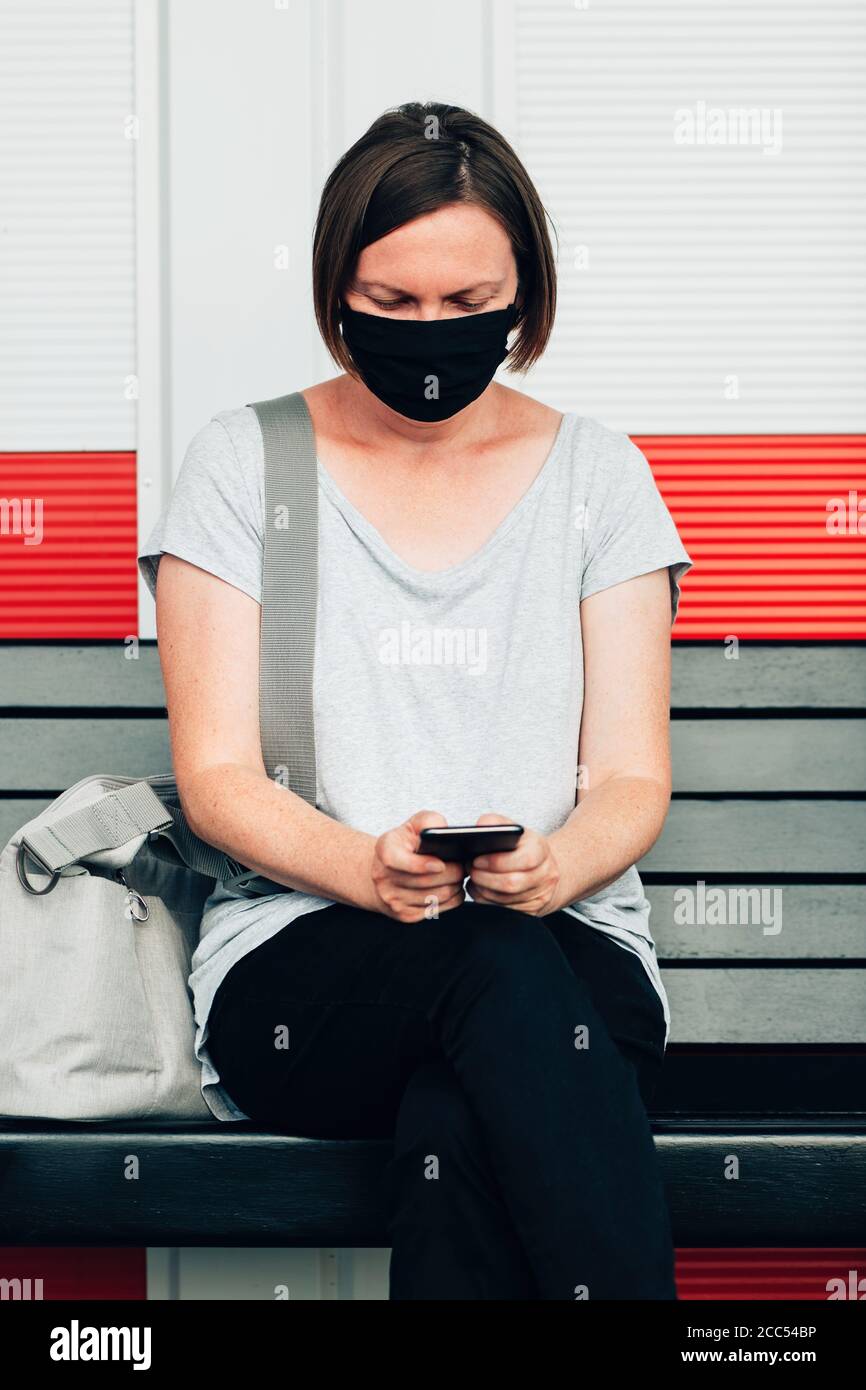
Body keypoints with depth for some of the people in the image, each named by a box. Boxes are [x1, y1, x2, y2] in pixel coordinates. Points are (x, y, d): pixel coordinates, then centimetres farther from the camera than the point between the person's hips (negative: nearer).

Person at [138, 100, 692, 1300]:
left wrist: (557, 865, -19)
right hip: (300, 966, -1)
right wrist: (365, 870, -21)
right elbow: (217, 777, 0)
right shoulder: (243, 462, 7)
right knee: (494, 968, -36)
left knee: (451, 1132, -35)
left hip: (565, 952, 1)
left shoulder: (595, 472, 11)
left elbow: (633, 777, 5)